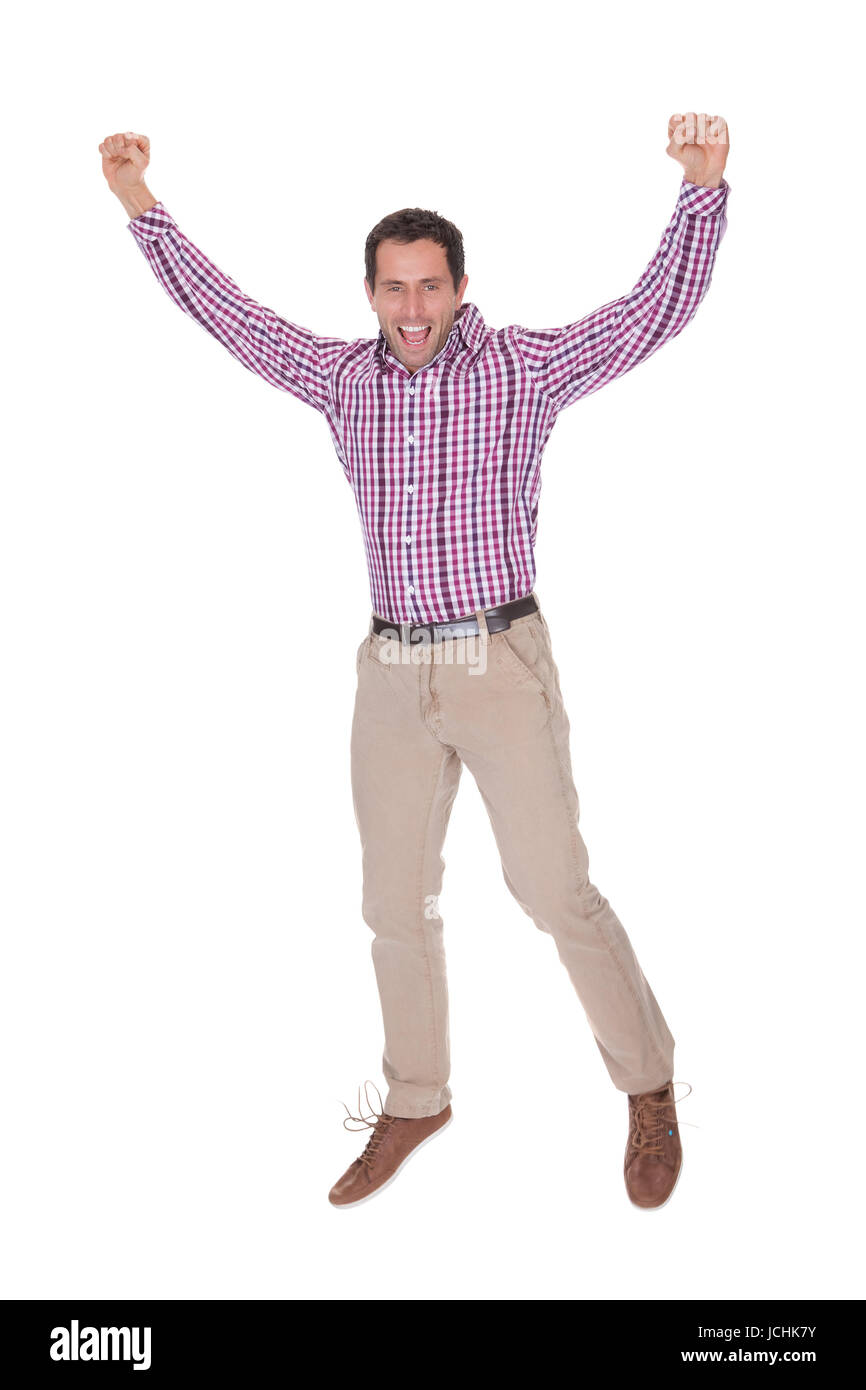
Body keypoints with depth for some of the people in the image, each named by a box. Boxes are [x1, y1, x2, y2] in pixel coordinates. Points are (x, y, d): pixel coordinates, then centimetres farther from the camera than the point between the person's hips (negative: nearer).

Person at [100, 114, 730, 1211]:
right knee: (395, 902, 12)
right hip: (392, 672, 4)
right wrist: (142, 205, 14)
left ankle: (649, 1088, 18)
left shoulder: (524, 368, -4)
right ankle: (415, 1103, 30)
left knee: (555, 890, -2)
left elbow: (658, 308, -10)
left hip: (500, 662, -4)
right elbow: (228, 314, 15)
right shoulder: (342, 376, 7)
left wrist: (700, 188, -22)